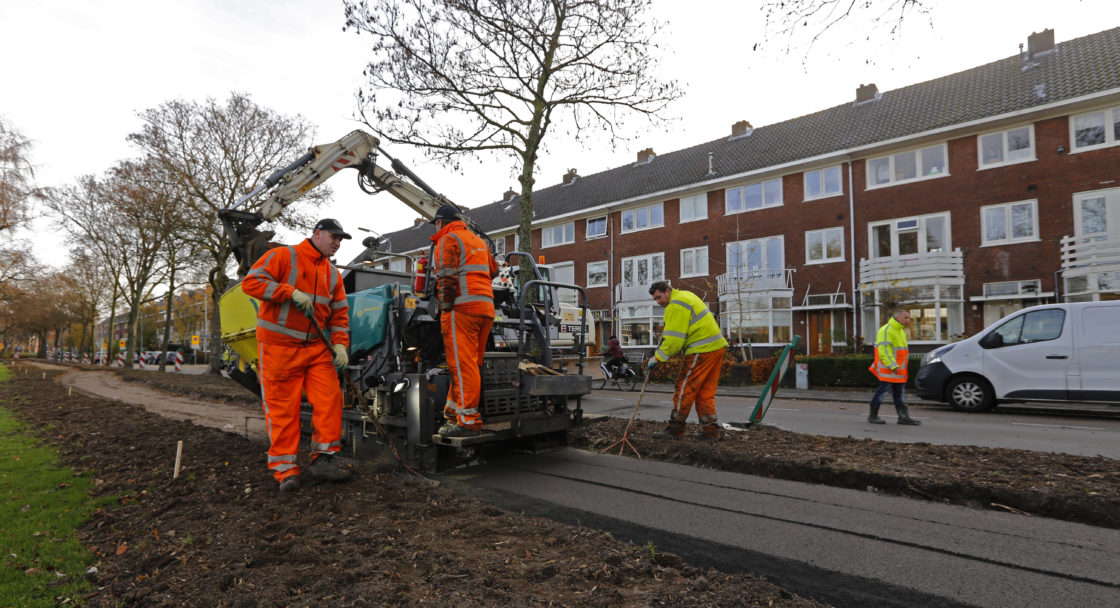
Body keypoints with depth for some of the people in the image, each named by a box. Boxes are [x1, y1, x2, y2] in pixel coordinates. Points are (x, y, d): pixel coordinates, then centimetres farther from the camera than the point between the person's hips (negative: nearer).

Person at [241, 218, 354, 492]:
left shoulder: (333, 274, 16)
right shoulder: (283, 256, -2)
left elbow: (339, 313, 15)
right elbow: (251, 282, -12)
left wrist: (340, 344, 1)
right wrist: (292, 292, -19)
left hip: (316, 347, 6)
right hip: (279, 346, -5)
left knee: (330, 398, -4)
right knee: (282, 407, -1)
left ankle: (323, 459, 7)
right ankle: (284, 468, 10)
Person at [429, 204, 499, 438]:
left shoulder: (448, 239, -1)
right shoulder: (478, 241, 25)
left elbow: (447, 278, -12)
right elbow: (493, 271, 31)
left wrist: (445, 309, -8)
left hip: (463, 307, -9)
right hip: (486, 307, 9)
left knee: (462, 366, -9)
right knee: (470, 365, 11)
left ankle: (468, 421, -10)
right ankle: (454, 414, 20)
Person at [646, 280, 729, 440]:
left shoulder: (676, 306, -14)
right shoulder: (685, 295, 18)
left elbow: (674, 340, -18)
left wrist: (657, 358, -11)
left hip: (702, 350, -10)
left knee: (685, 388, -3)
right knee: (705, 391, 13)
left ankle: (675, 429, 2)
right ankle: (710, 430, 16)